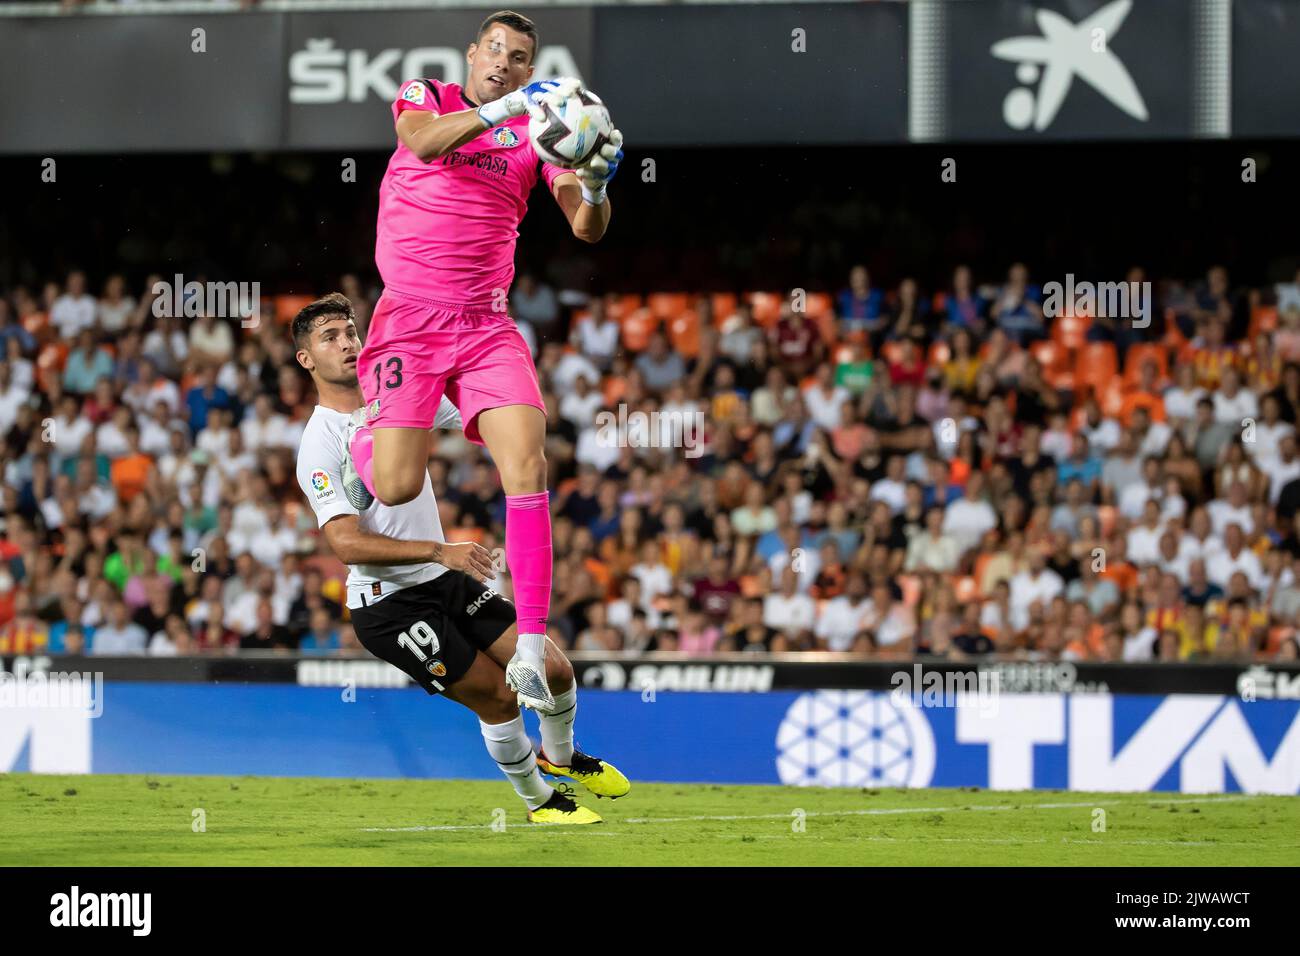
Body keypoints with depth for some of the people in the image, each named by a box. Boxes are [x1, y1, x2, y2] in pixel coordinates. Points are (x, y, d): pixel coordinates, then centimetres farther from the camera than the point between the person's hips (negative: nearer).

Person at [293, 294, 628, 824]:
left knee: (555, 671, 2)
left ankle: (560, 756, 33)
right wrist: (439, 551, -33)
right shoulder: (320, 446, -17)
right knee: (499, 700, -7)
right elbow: (347, 543, -26)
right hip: (390, 606, -7)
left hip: (447, 581, 7)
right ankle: (538, 800, 19)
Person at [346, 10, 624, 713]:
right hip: (409, 318, -2)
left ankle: (529, 653, -17)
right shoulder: (425, 97, 4)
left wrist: (593, 185, -21)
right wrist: (506, 106, -33)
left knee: (527, 466, -17)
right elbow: (423, 139, -21)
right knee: (397, 488, -11)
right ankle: (362, 443, 29)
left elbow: (586, 230, 1)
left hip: (488, 325, 2)